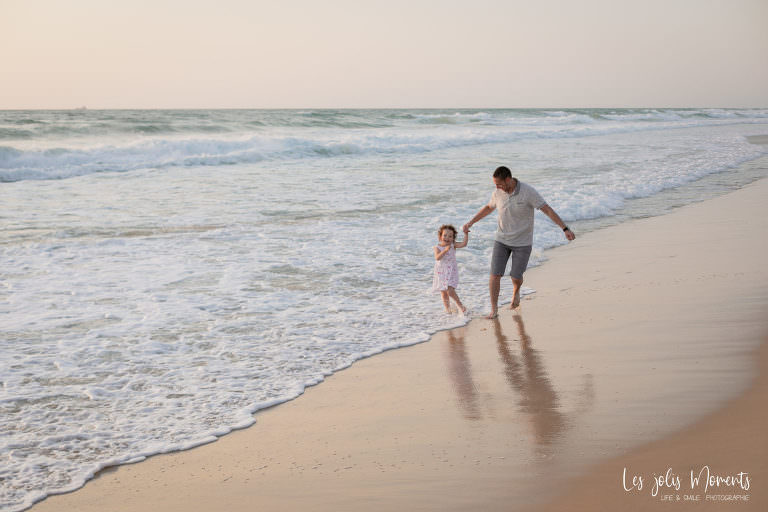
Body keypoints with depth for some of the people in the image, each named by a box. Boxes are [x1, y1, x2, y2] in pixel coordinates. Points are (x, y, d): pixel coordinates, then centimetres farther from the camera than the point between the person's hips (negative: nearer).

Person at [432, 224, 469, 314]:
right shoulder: (437, 247, -7)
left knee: (450, 291, -16)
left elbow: (464, 244, -15)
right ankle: (447, 309, 23)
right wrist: (445, 250, -35)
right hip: (441, 273, 1)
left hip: (451, 272, -1)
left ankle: (459, 304, 7)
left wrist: (466, 234, -24)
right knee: (443, 293, 7)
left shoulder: (453, 245, -3)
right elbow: (437, 258, -24)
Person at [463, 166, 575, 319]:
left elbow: (548, 210, -21)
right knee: (495, 274, -8)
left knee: (516, 277, -2)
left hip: (523, 242, -3)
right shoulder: (498, 193, -8)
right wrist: (470, 223, 17)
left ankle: (516, 291, 36)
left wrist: (565, 229, -28)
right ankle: (494, 310, 5)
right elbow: (488, 207, 14)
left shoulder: (528, 192, -22)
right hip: (502, 240, 3)